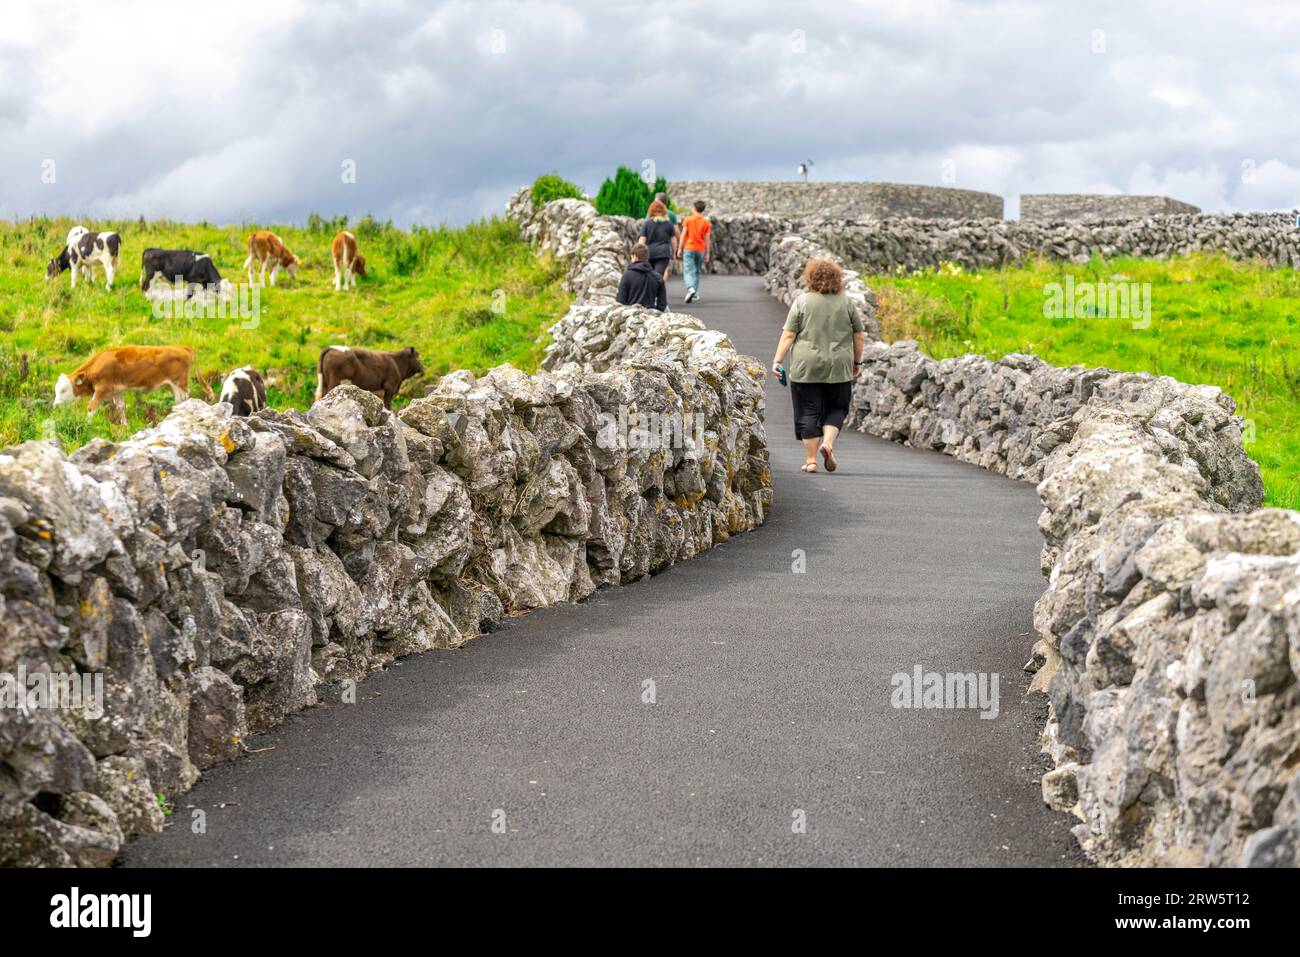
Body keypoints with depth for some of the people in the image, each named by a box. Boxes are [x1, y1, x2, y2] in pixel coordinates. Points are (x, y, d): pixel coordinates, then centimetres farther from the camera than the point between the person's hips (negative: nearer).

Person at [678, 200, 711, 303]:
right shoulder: (706, 223, 1)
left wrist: (680, 249, 1)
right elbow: (707, 239, 2)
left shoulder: (688, 220, -3)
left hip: (689, 249, -3)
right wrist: (707, 254, 8)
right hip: (700, 250, 3)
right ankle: (695, 293, 18)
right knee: (697, 272, 17)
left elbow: (683, 235, -5)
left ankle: (690, 289, -32)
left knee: (688, 271, -8)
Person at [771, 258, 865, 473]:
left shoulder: (802, 301, -1)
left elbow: (788, 335, -4)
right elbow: (859, 337, 8)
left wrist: (778, 360, 0)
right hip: (838, 367, 1)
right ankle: (828, 442, -7)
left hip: (806, 367, -1)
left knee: (808, 413, 4)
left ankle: (811, 460, 3)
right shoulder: (846, 302, 5)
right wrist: (857, 362, 19)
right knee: (836, 409, 14)